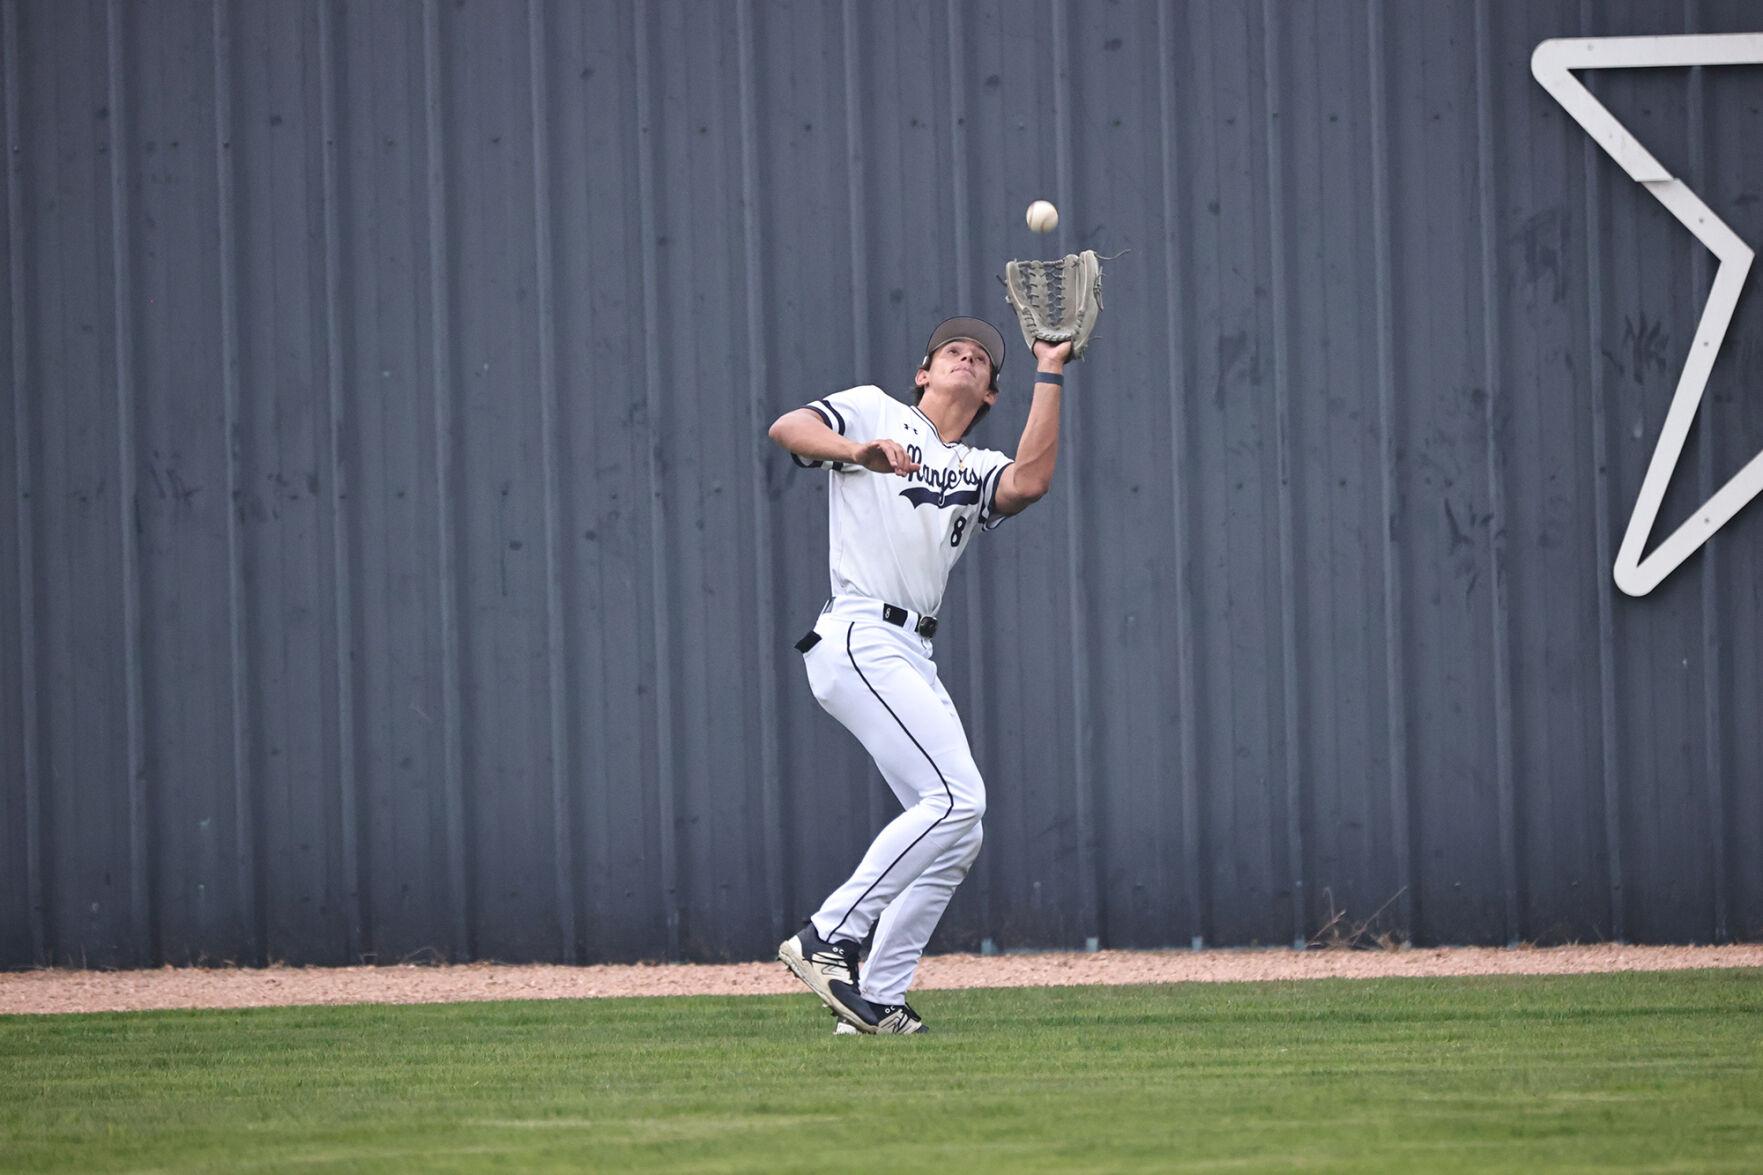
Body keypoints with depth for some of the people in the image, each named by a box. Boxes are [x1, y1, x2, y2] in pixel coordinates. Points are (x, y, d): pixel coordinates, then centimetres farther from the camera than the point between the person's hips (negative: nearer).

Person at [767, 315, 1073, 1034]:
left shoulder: (978, 470, 22)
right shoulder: (873, 412, 9)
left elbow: (1031, 482, -2)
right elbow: (787, 428, -9)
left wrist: (1049, 377, 0)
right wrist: (859, 451, -28)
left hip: (912, 661, 8)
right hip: (860, 639, -8)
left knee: (957, 837, 4)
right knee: (957, 796, -21)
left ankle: (878, 1001, 6)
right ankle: (827, 940, -20)